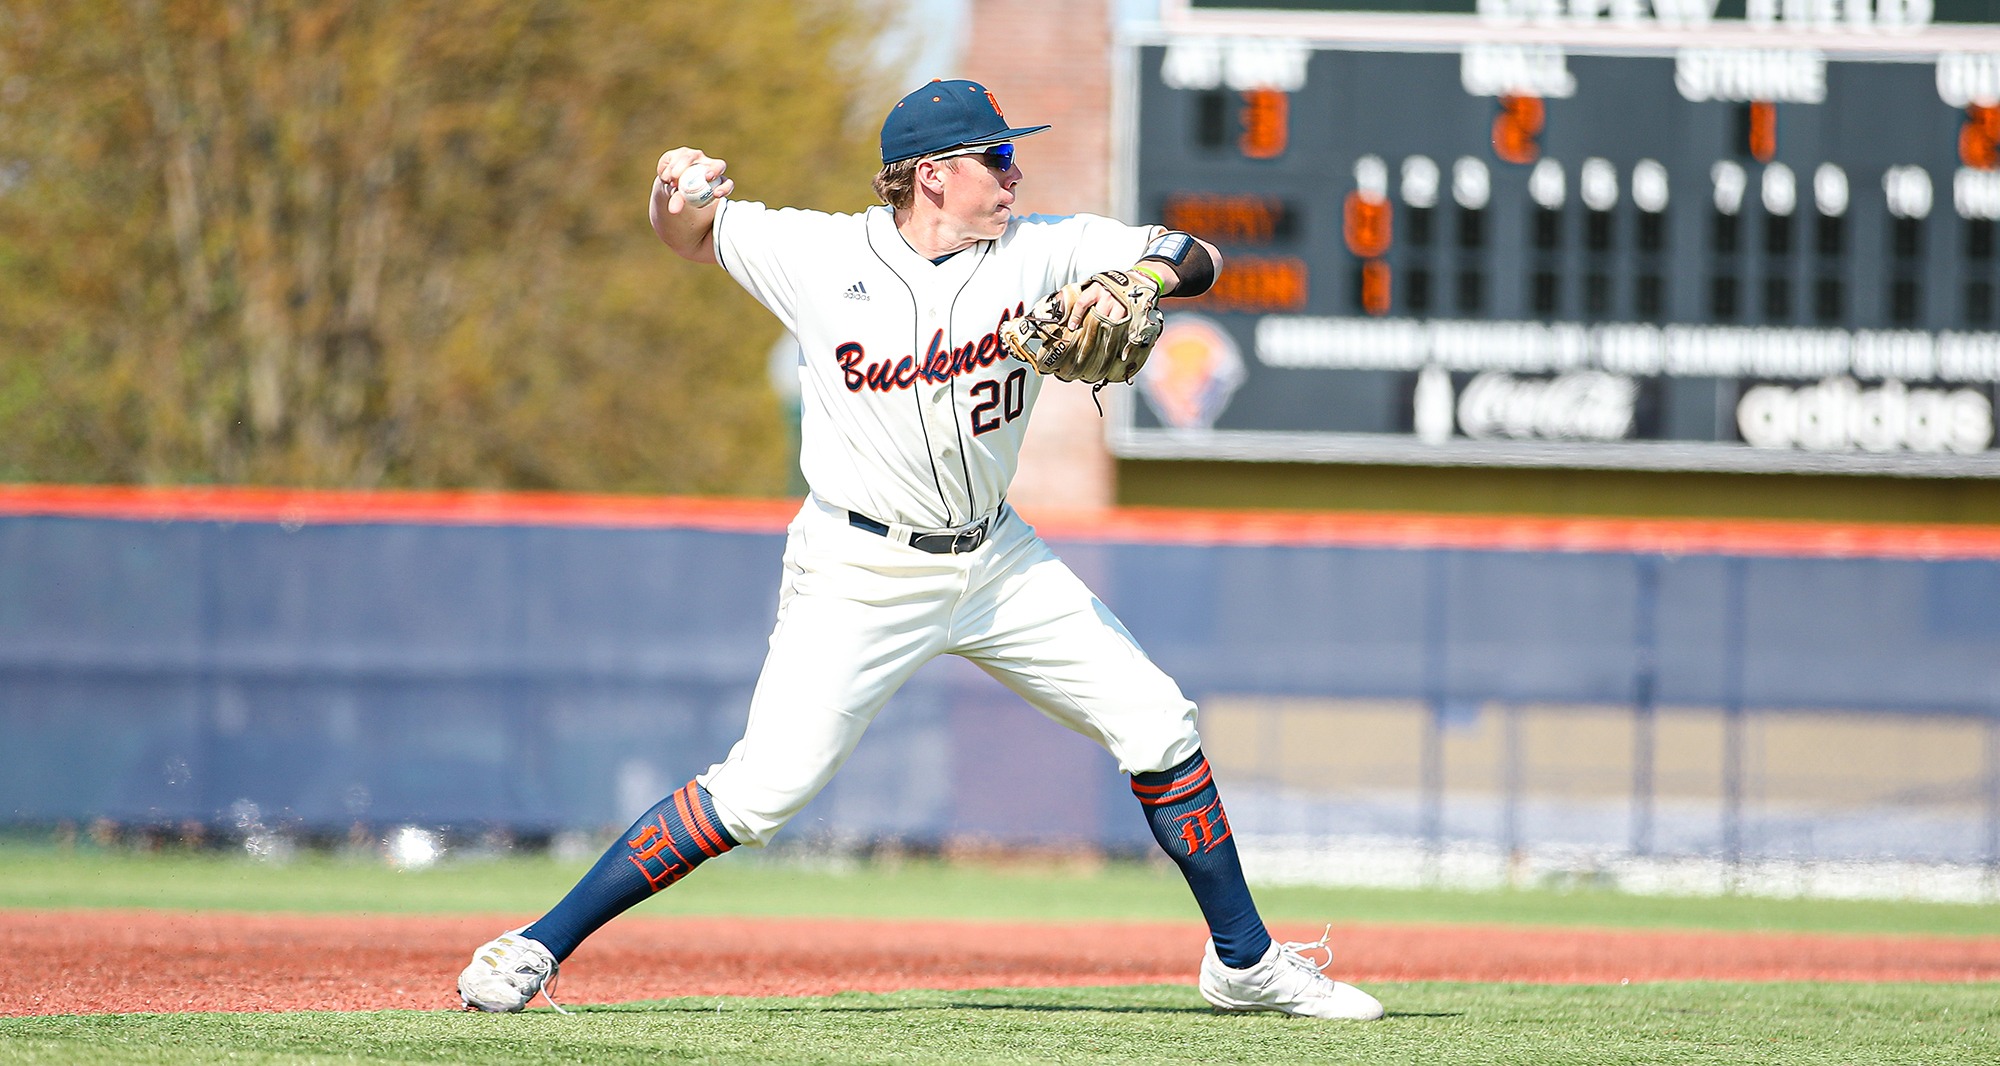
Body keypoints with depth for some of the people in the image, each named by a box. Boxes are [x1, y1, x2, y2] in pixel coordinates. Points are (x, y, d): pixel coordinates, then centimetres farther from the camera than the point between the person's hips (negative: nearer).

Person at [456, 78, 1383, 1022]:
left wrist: (1128, 283, -27)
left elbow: (1198, 259, -6)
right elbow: (694, 234, 6)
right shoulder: (819, 257, -10)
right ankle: (536, 949, -8)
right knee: (764, 789, -16)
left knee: (1157, 723, 2)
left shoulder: (1039, 253, -4)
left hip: (995, 560, 5)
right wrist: (678, 194, -18)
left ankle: (1244, 962, 18)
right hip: (859, 578, -5)